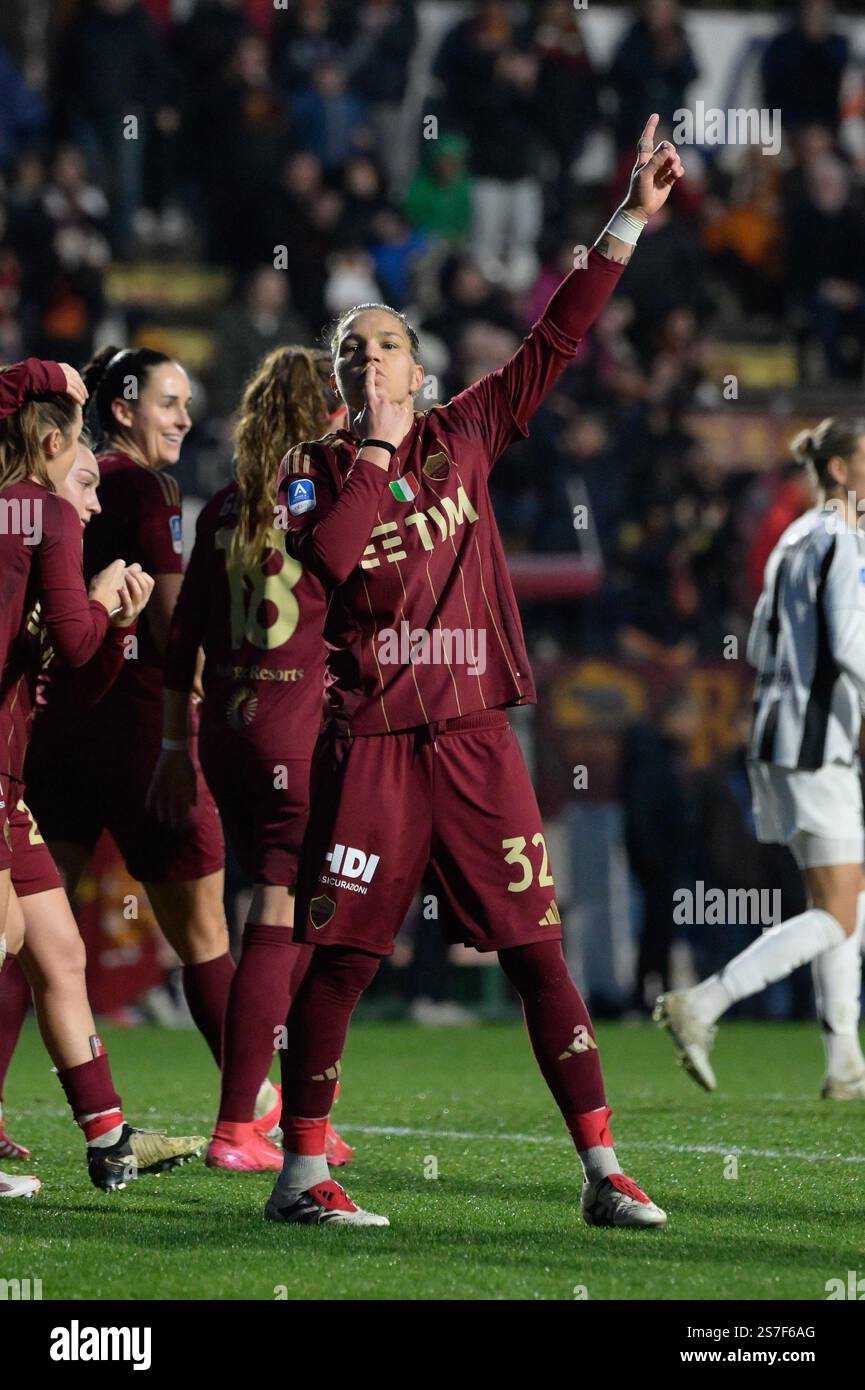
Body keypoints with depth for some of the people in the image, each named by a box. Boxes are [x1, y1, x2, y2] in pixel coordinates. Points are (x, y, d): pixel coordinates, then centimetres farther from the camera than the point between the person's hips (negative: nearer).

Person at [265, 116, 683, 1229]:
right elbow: (331, 553, -17)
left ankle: (602, 1170, -1)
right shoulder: (314, 472, 4)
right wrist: (375, 449, -9)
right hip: (370, 741, -2)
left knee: (538, 952, -1)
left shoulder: (464, 437, 11)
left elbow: (556, 339, 10)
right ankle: (301, 1172, 5)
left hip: (474, 735, 2)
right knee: (340, 959, -3)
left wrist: (628, 221, 7)